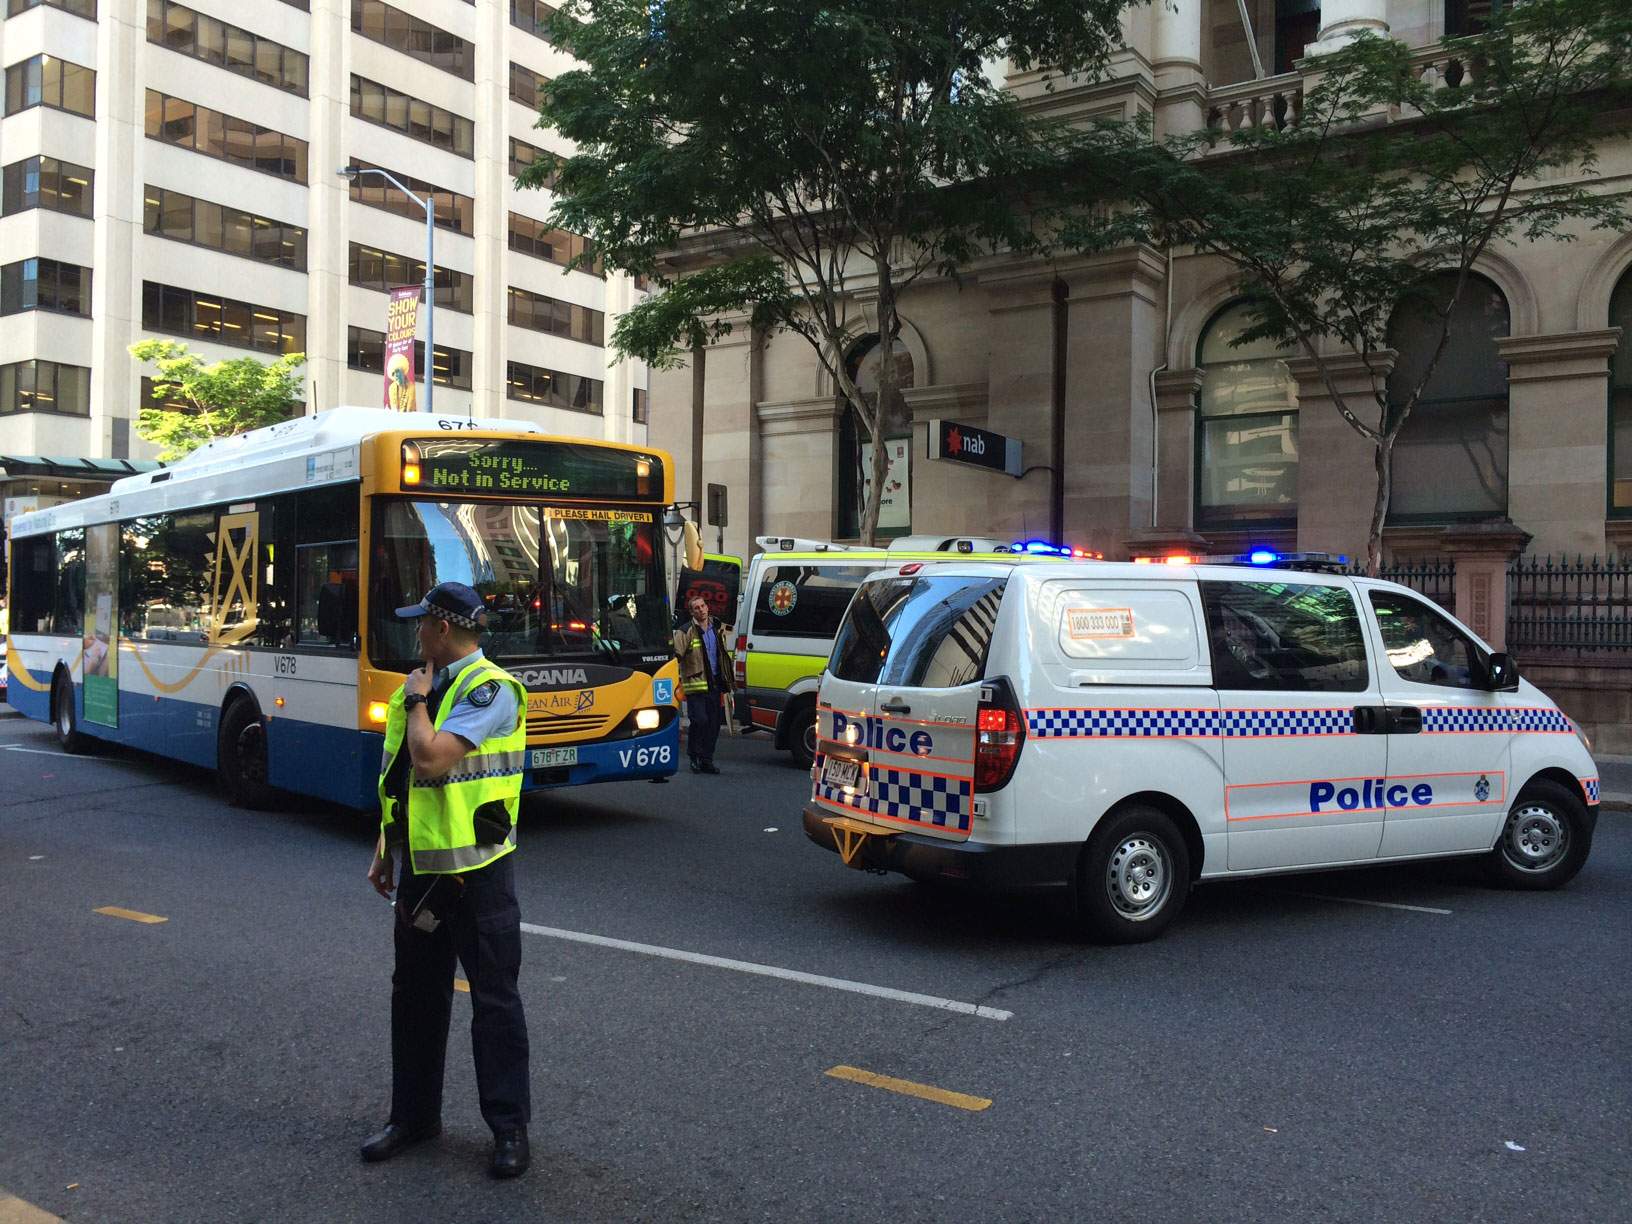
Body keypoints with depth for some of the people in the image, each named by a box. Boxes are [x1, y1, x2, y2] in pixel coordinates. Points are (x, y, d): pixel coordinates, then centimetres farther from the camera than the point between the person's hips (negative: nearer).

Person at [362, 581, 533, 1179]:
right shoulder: (419, 686, 10)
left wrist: (417, 702, -12)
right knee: (415, 994, 16)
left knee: (494, 998, 2)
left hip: (476, 871, -8)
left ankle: (509, 1127, 14)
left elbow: (432, 758, -28)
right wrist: (384, 853, 17)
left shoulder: (490, 689, -16)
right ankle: (414, 1114, 31)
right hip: (421, 868, 8)